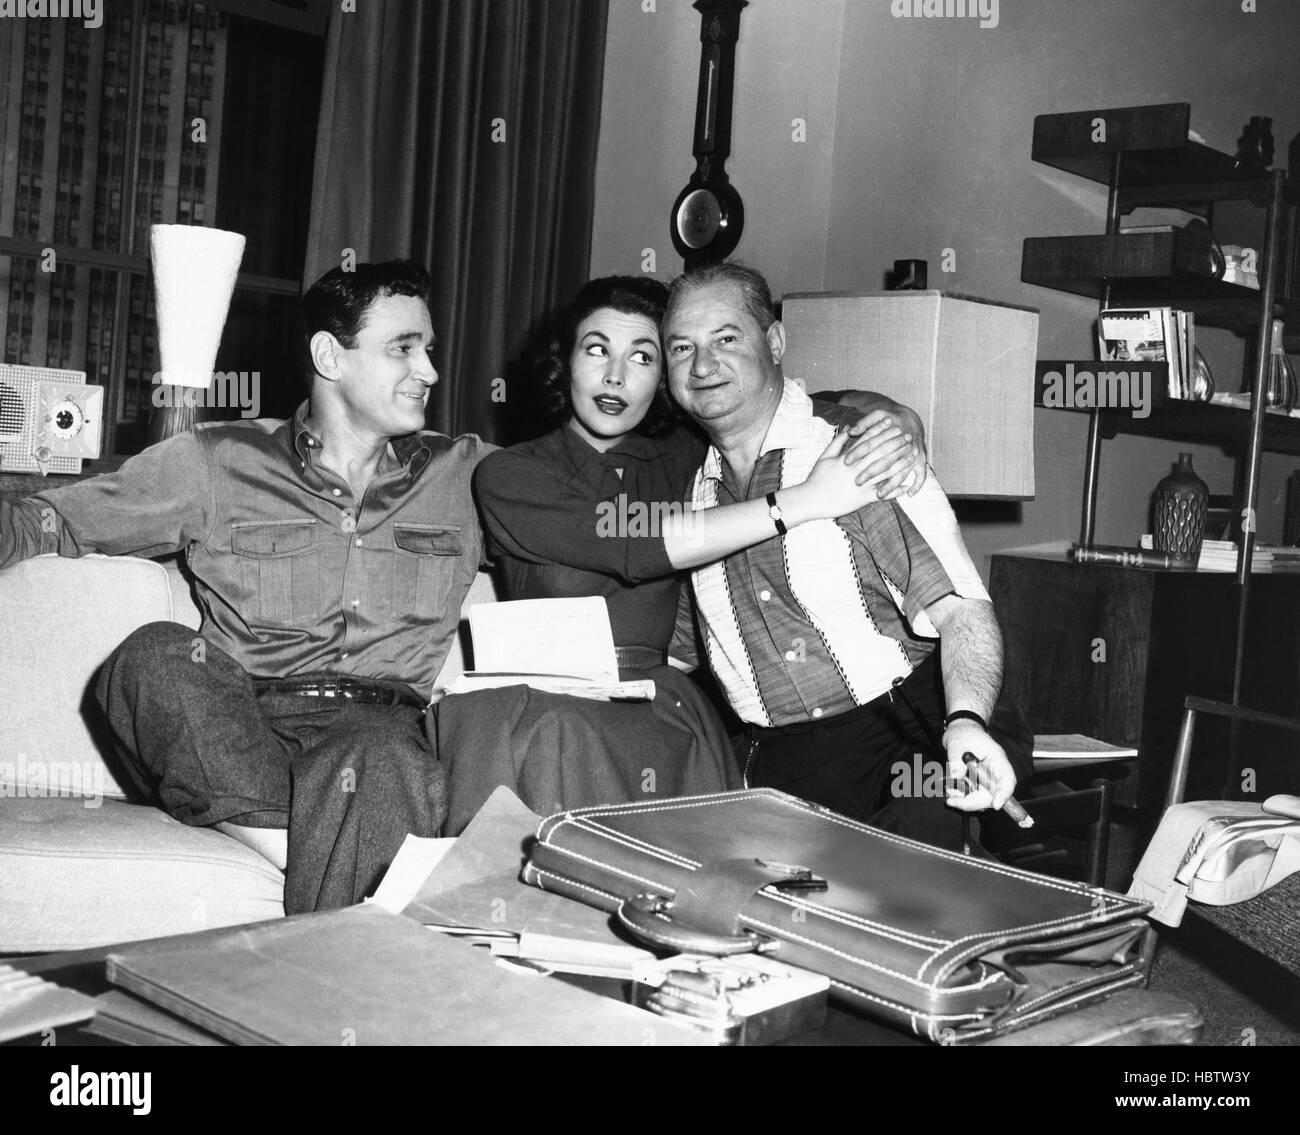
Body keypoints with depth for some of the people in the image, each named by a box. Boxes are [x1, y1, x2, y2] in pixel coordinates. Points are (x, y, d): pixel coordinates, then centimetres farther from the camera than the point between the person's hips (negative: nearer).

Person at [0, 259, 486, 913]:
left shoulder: (467, 473, 19)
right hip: (230, 722, 1)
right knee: (157, 656, -31)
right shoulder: (216, 461, 14)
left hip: (381, 726, 0)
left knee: (385, 763, -37)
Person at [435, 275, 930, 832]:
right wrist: (808, 501, -16)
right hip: (542, 716, -3)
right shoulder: (509, 474, 1)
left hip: (659, 718, 3)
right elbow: (635, 549, -14)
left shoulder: (682, 457, 11)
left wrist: (894, 427, -10)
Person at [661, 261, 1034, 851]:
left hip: (906, 741, -4)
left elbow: (959, 608, -15)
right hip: (774, 770, 4)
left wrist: (965, 722, -33)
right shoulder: (691, 488, 11)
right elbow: (677, 647, 25)